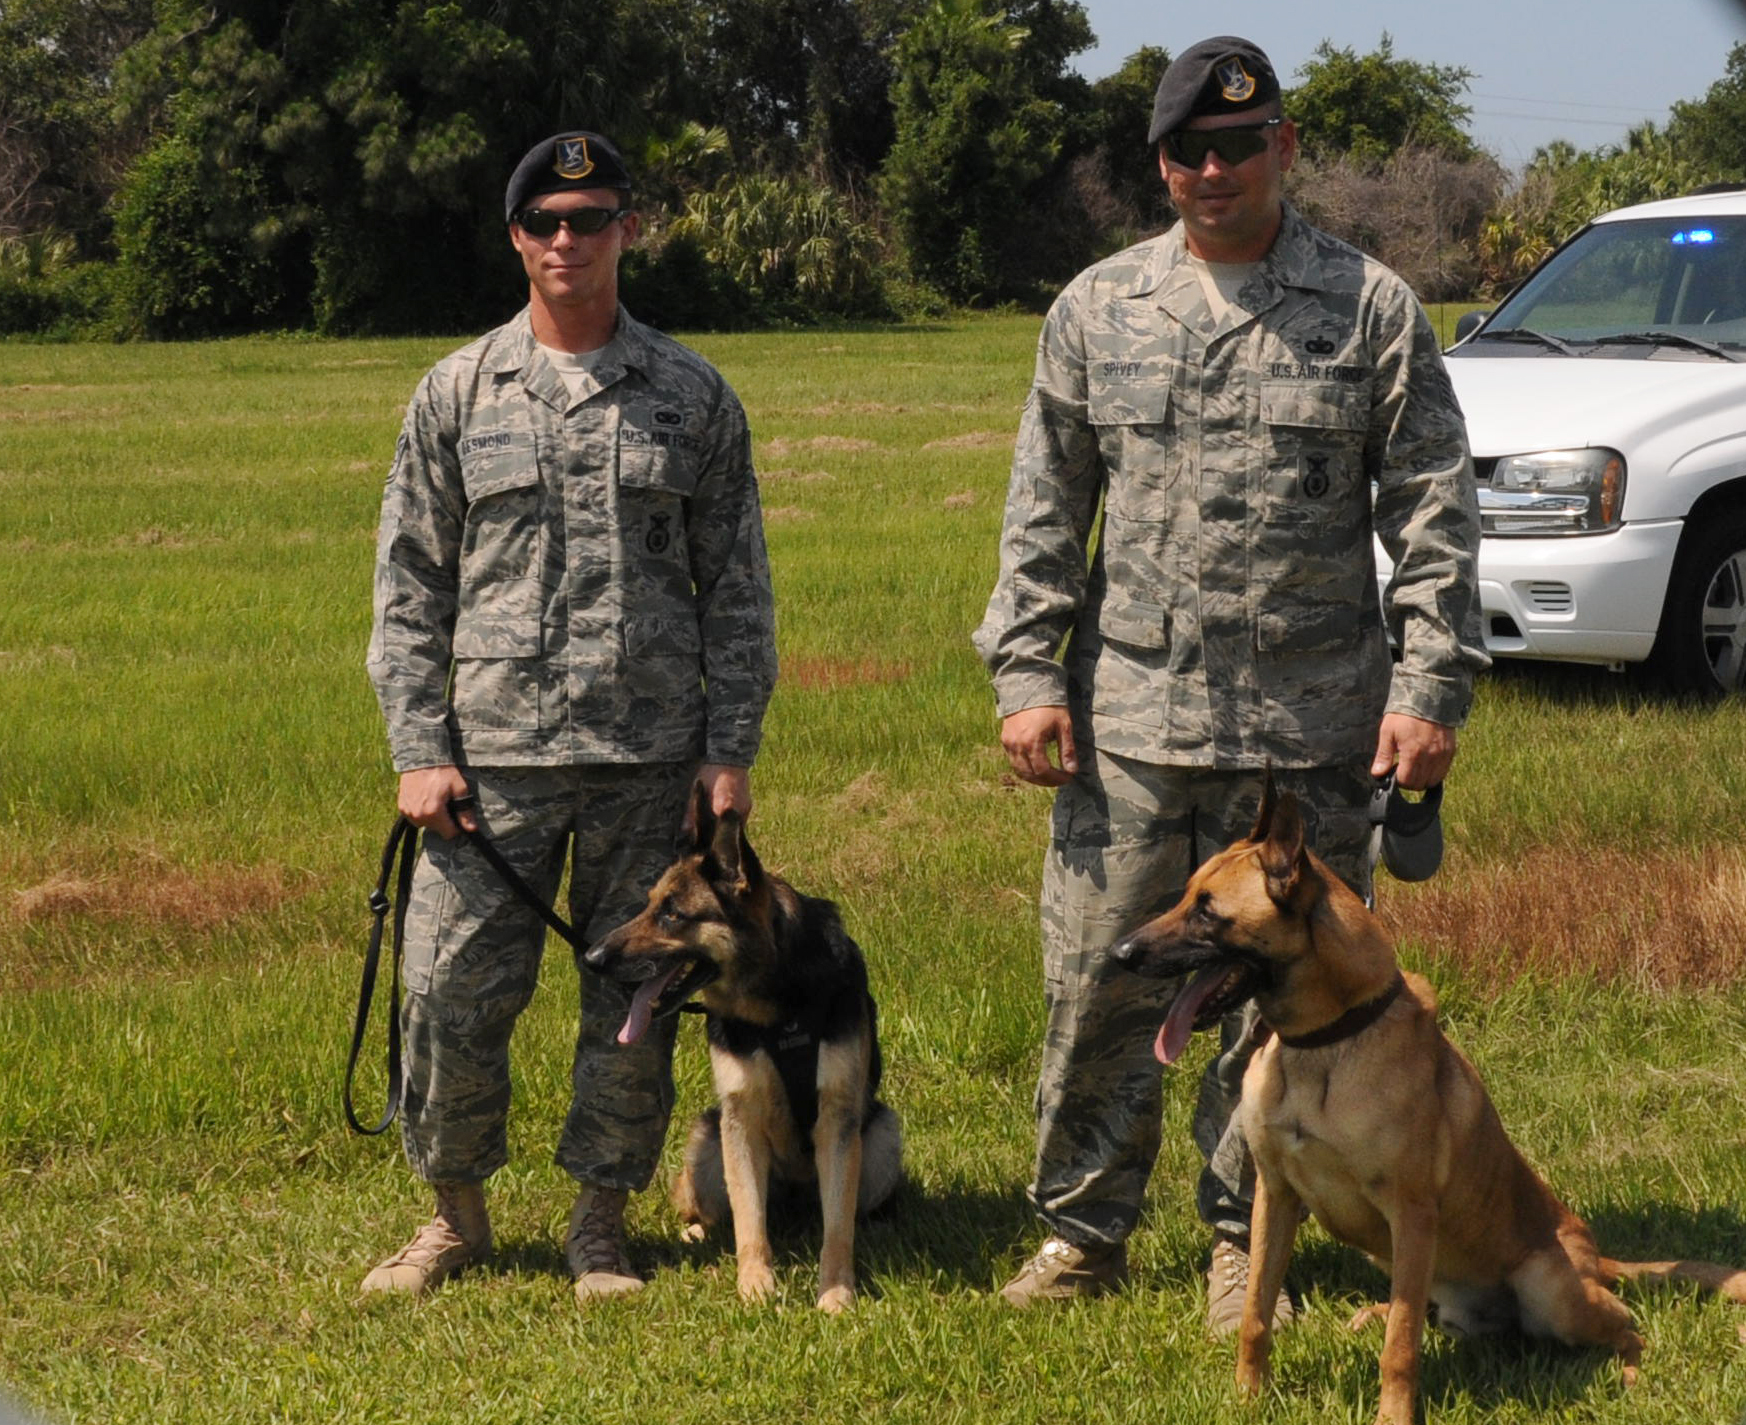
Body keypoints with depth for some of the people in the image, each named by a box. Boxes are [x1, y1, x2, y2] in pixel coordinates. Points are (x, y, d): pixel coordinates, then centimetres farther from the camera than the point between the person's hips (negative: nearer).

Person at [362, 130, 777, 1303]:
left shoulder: (693, 396, 6)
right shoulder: (457, 393, 6)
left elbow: (738, 587, 7)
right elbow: (410, 582, 6)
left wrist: (732, 748, 0)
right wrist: (417, 748, -2)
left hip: (651, 761, 0)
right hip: (496, 757, 0)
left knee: (635, 1000, 5)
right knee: (454, 992, -2)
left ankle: (602, 1223, 19)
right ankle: (456, 1213, 17)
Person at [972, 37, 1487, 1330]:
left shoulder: (1372, 309, 3)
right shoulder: (1097, 310, 9)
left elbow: (1433, 509, 2)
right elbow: (1044, 507, 11)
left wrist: (1430, 686, -5)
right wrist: (1026, 670, 3)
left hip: (1312, 734, -1)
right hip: (1130, 722, 2)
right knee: (1096, 986, 3)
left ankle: (1245, 1243, 19)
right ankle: (1085, 1230, 18)